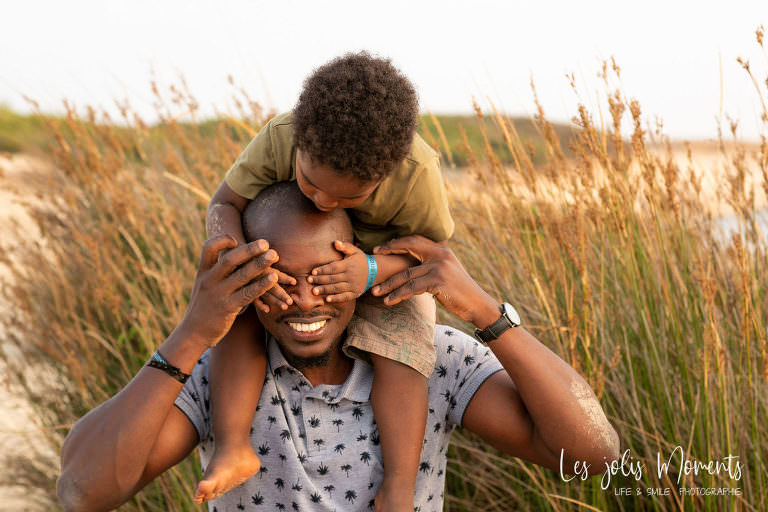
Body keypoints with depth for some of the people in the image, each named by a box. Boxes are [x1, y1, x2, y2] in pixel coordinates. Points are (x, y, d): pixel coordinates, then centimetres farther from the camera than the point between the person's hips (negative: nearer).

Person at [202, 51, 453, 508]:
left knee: (399, 347, -27)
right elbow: (223, 206, -22)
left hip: (387, 264, -2)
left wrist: (373, 271, -41)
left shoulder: (417, 175, -35)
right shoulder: (281, 138, -32)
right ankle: (233, 449, -25)